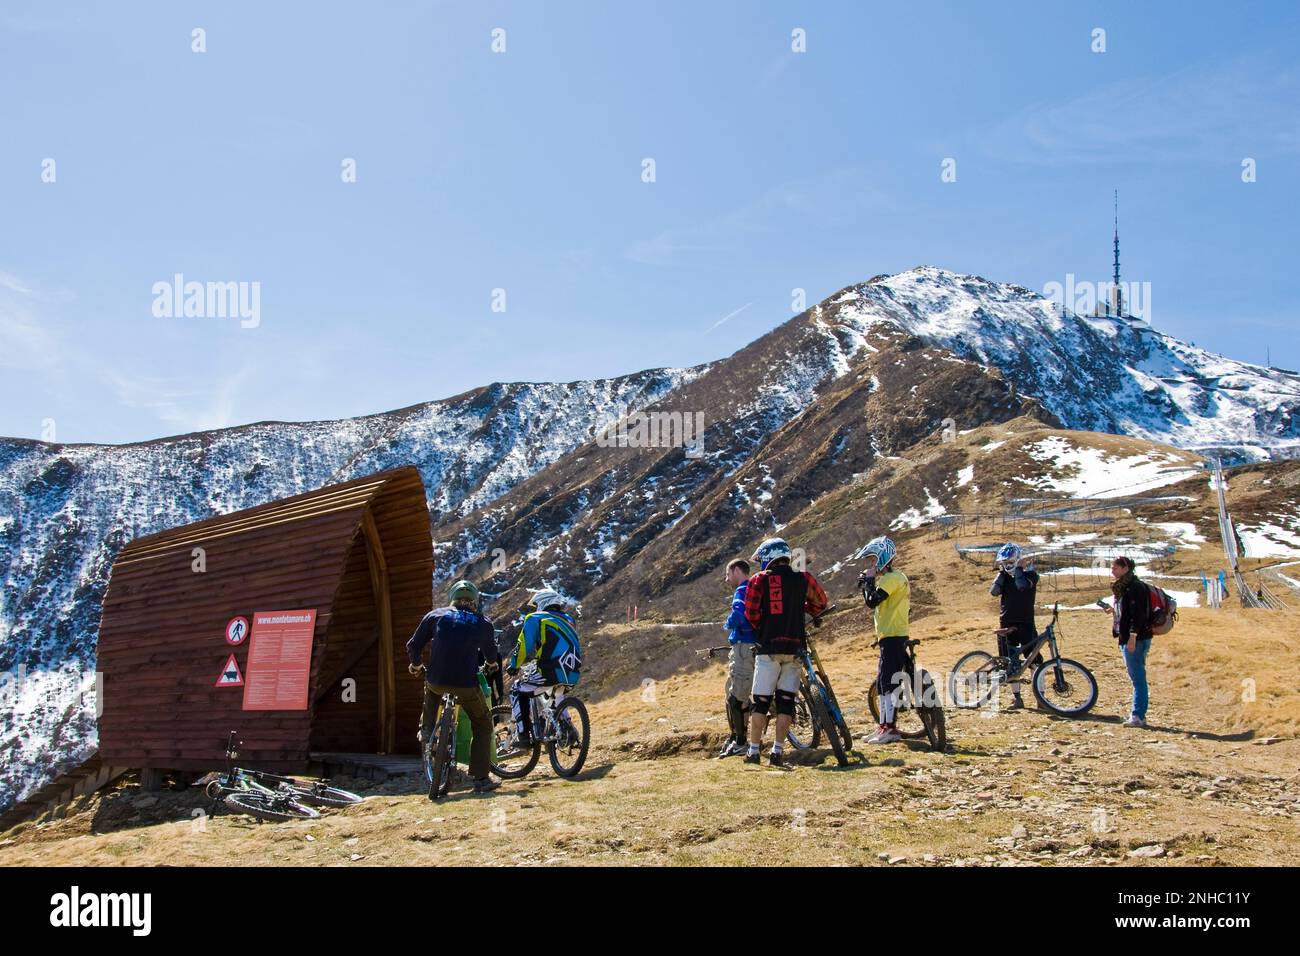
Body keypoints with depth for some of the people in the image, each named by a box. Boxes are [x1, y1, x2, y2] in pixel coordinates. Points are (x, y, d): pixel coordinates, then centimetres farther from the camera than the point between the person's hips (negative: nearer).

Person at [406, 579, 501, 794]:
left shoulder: (436, 615, 8)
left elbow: (413, 646, 9)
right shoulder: (483, 623, 7)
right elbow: (490, 655, 22)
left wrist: (415, 665, 30)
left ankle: (426, 730, 29)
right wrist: (492, 664, 46)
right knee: (483, 726, 16)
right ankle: (481, 779, 11)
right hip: (466, 684, -2)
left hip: (436, 680, 2)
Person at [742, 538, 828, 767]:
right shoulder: (803, 579, 5)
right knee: (785, 701, 6)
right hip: (794, 648, 2)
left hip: (767, 647, -2)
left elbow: (751, 613, -8)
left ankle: (754, 750, 8)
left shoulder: (759, 580, -3)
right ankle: (777, 751, 3)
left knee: (760, 702, 5)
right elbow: (820, 603, 19)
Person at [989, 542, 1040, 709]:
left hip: (1025, 624, -4)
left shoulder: (1030, 574, -2)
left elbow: (1022, 586, -25)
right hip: (1007, 625, 4)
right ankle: (1017, 697, 14)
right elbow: (994, 592, -8)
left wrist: (1018, 569, -12)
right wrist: (1001, 572, -4)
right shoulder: (1005, 577, 10)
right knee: (1012, 663, 6)